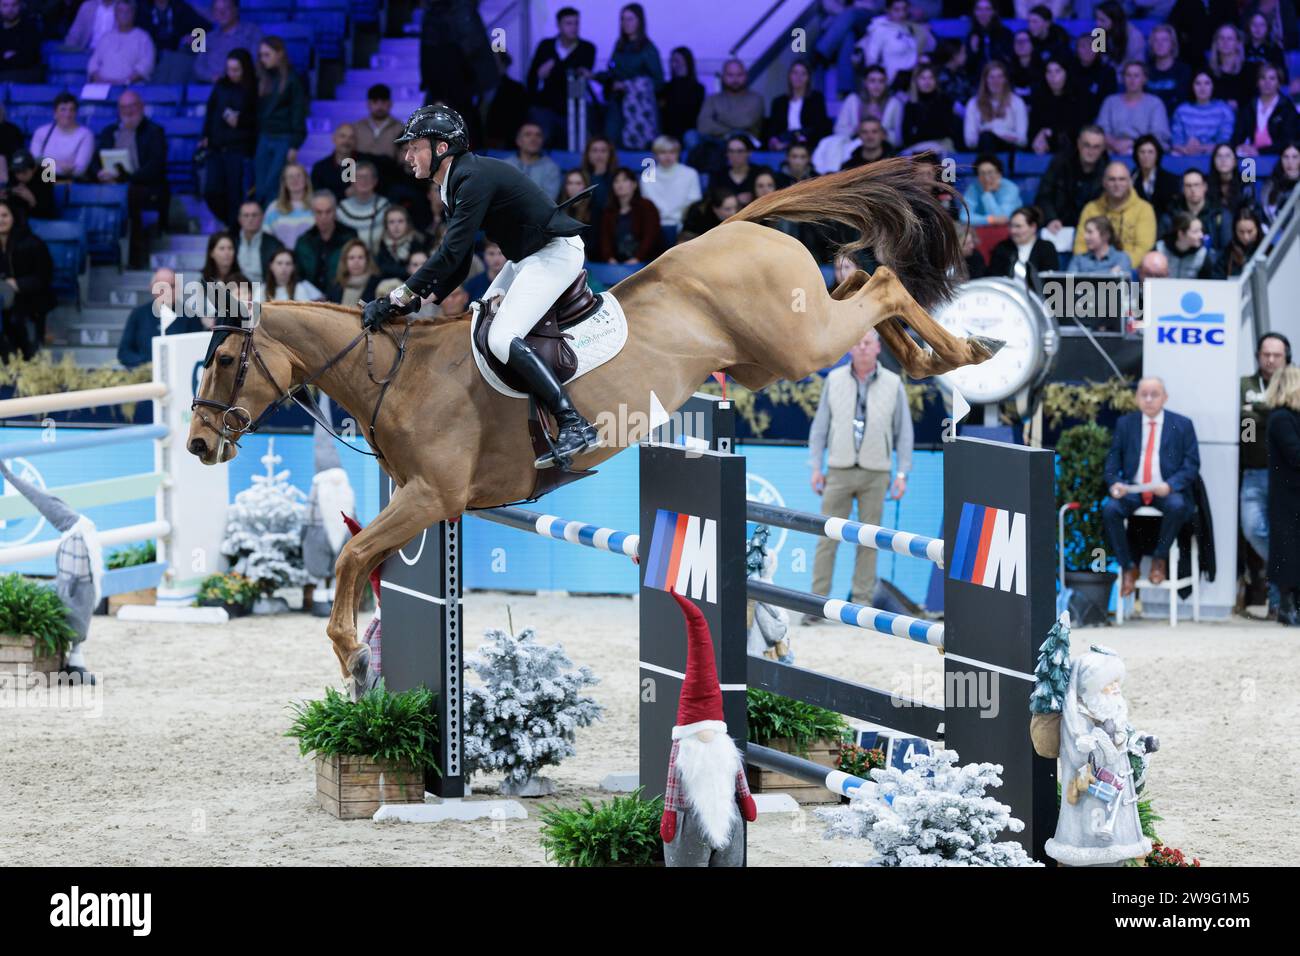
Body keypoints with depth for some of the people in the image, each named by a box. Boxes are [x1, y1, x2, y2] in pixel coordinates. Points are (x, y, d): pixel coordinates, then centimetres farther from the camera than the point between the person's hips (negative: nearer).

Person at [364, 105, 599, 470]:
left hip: (555, 252, -11)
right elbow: (458, 261, 15)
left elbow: (452, 253, -26)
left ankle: (576, 426, -26)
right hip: (527, 258, 11)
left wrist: (401, 296, -23)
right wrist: (422, 300, 3)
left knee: (502, 339, -22)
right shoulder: (457, 184, 12)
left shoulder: (475, 179, -21)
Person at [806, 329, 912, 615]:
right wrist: (815, 468, -2)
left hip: (875, 473, 0)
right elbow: (820, 425, 4)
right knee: (828, 537, -4)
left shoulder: (893, 384, -1)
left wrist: (902, 474, -5)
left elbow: (903, 432, 2)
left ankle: (862, 604, 7)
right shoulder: (835, 379, 1)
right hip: (840, 471, 0)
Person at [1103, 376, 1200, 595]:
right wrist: (1114, 483, -11)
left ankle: (1160, 558, -10)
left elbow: (1192, 465, 0)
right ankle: (1128, 567, -12)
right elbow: (1113, 461, 11)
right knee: (1109, 509, -29)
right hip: (1132, 489, 2)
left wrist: (1170, 485, -18)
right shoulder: (1125, 424, 11)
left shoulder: (1182, 425, 5)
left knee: (1177, 506, -36)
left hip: (1167, 491, -2)